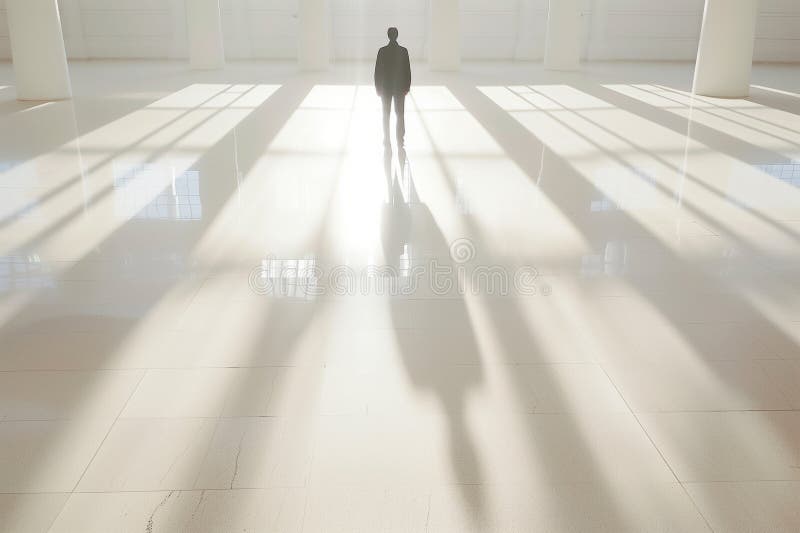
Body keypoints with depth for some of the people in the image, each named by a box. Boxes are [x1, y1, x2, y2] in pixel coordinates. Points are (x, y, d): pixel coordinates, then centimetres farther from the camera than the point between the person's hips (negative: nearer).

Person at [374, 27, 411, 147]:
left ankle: (387, 139, 9)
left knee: (386, 114, 8)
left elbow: (377, 70, -5)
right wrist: (407, 86, 5)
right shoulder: (403, 51, -6)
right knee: (400, 114, 8)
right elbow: (407, 70, -4)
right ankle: (400, 140, 6)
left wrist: (378, 87, 3)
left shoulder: (382, 51, -8)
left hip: (385, 87, 0)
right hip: (400, 87, 0)